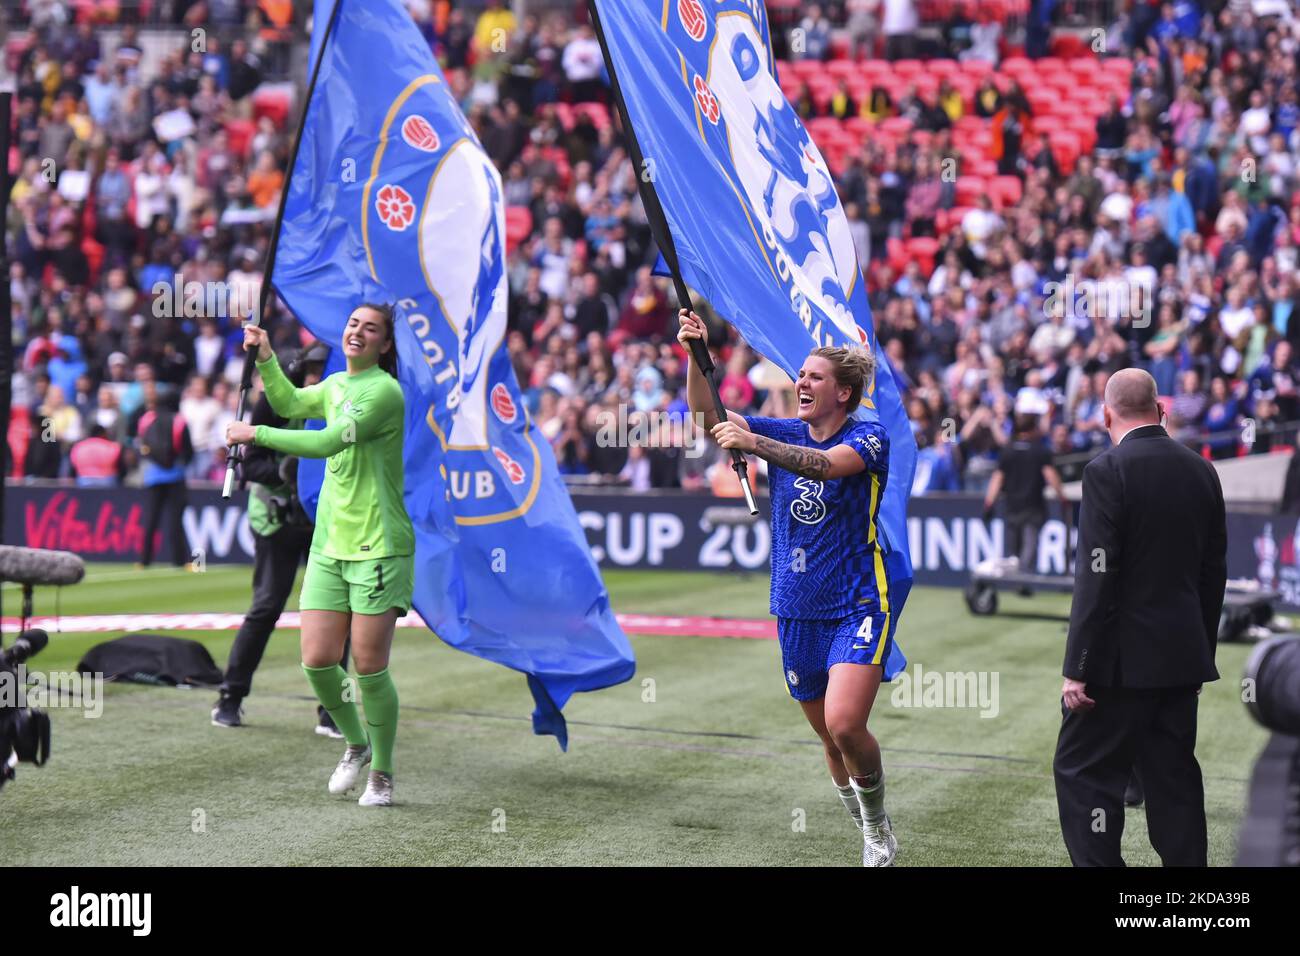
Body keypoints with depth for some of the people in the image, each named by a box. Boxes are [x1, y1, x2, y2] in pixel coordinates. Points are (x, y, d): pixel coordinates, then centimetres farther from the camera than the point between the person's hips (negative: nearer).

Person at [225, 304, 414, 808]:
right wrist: (265, 355, 18)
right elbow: (289, 403, 32)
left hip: (379, 548, -7)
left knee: (369, 667, -5)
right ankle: (356, 744, 24)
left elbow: (327, 443, -18)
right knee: (317, 660, 0)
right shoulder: (335, 385, 14)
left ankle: (381, 774, 11)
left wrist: (255, 434, -11)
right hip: (329, 545, 7)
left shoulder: (384, 392, -11)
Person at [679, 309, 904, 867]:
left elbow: (827, 464, -29)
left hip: (856, 609, -5)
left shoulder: (869, 438, -8)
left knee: (844, 724, -21)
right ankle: (872, 839, 27)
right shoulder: (783, 434, 8)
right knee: (829, 736, 10)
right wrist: (696, 355, -20)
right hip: (795, 611, 5)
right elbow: (707, 417, -3)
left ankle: (879, 827, 1)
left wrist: (752, 443, -40)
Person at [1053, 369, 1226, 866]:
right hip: (1183, 657, 7)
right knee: (1174, 777, 11)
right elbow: (1214, 571, 12)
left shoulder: (1107, 471, -13)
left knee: (1083, 771, 0)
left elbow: (1097, 577, -17)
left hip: (1124, 658, -7)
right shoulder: (1201, 470, 7)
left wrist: (1078, 669, -14)